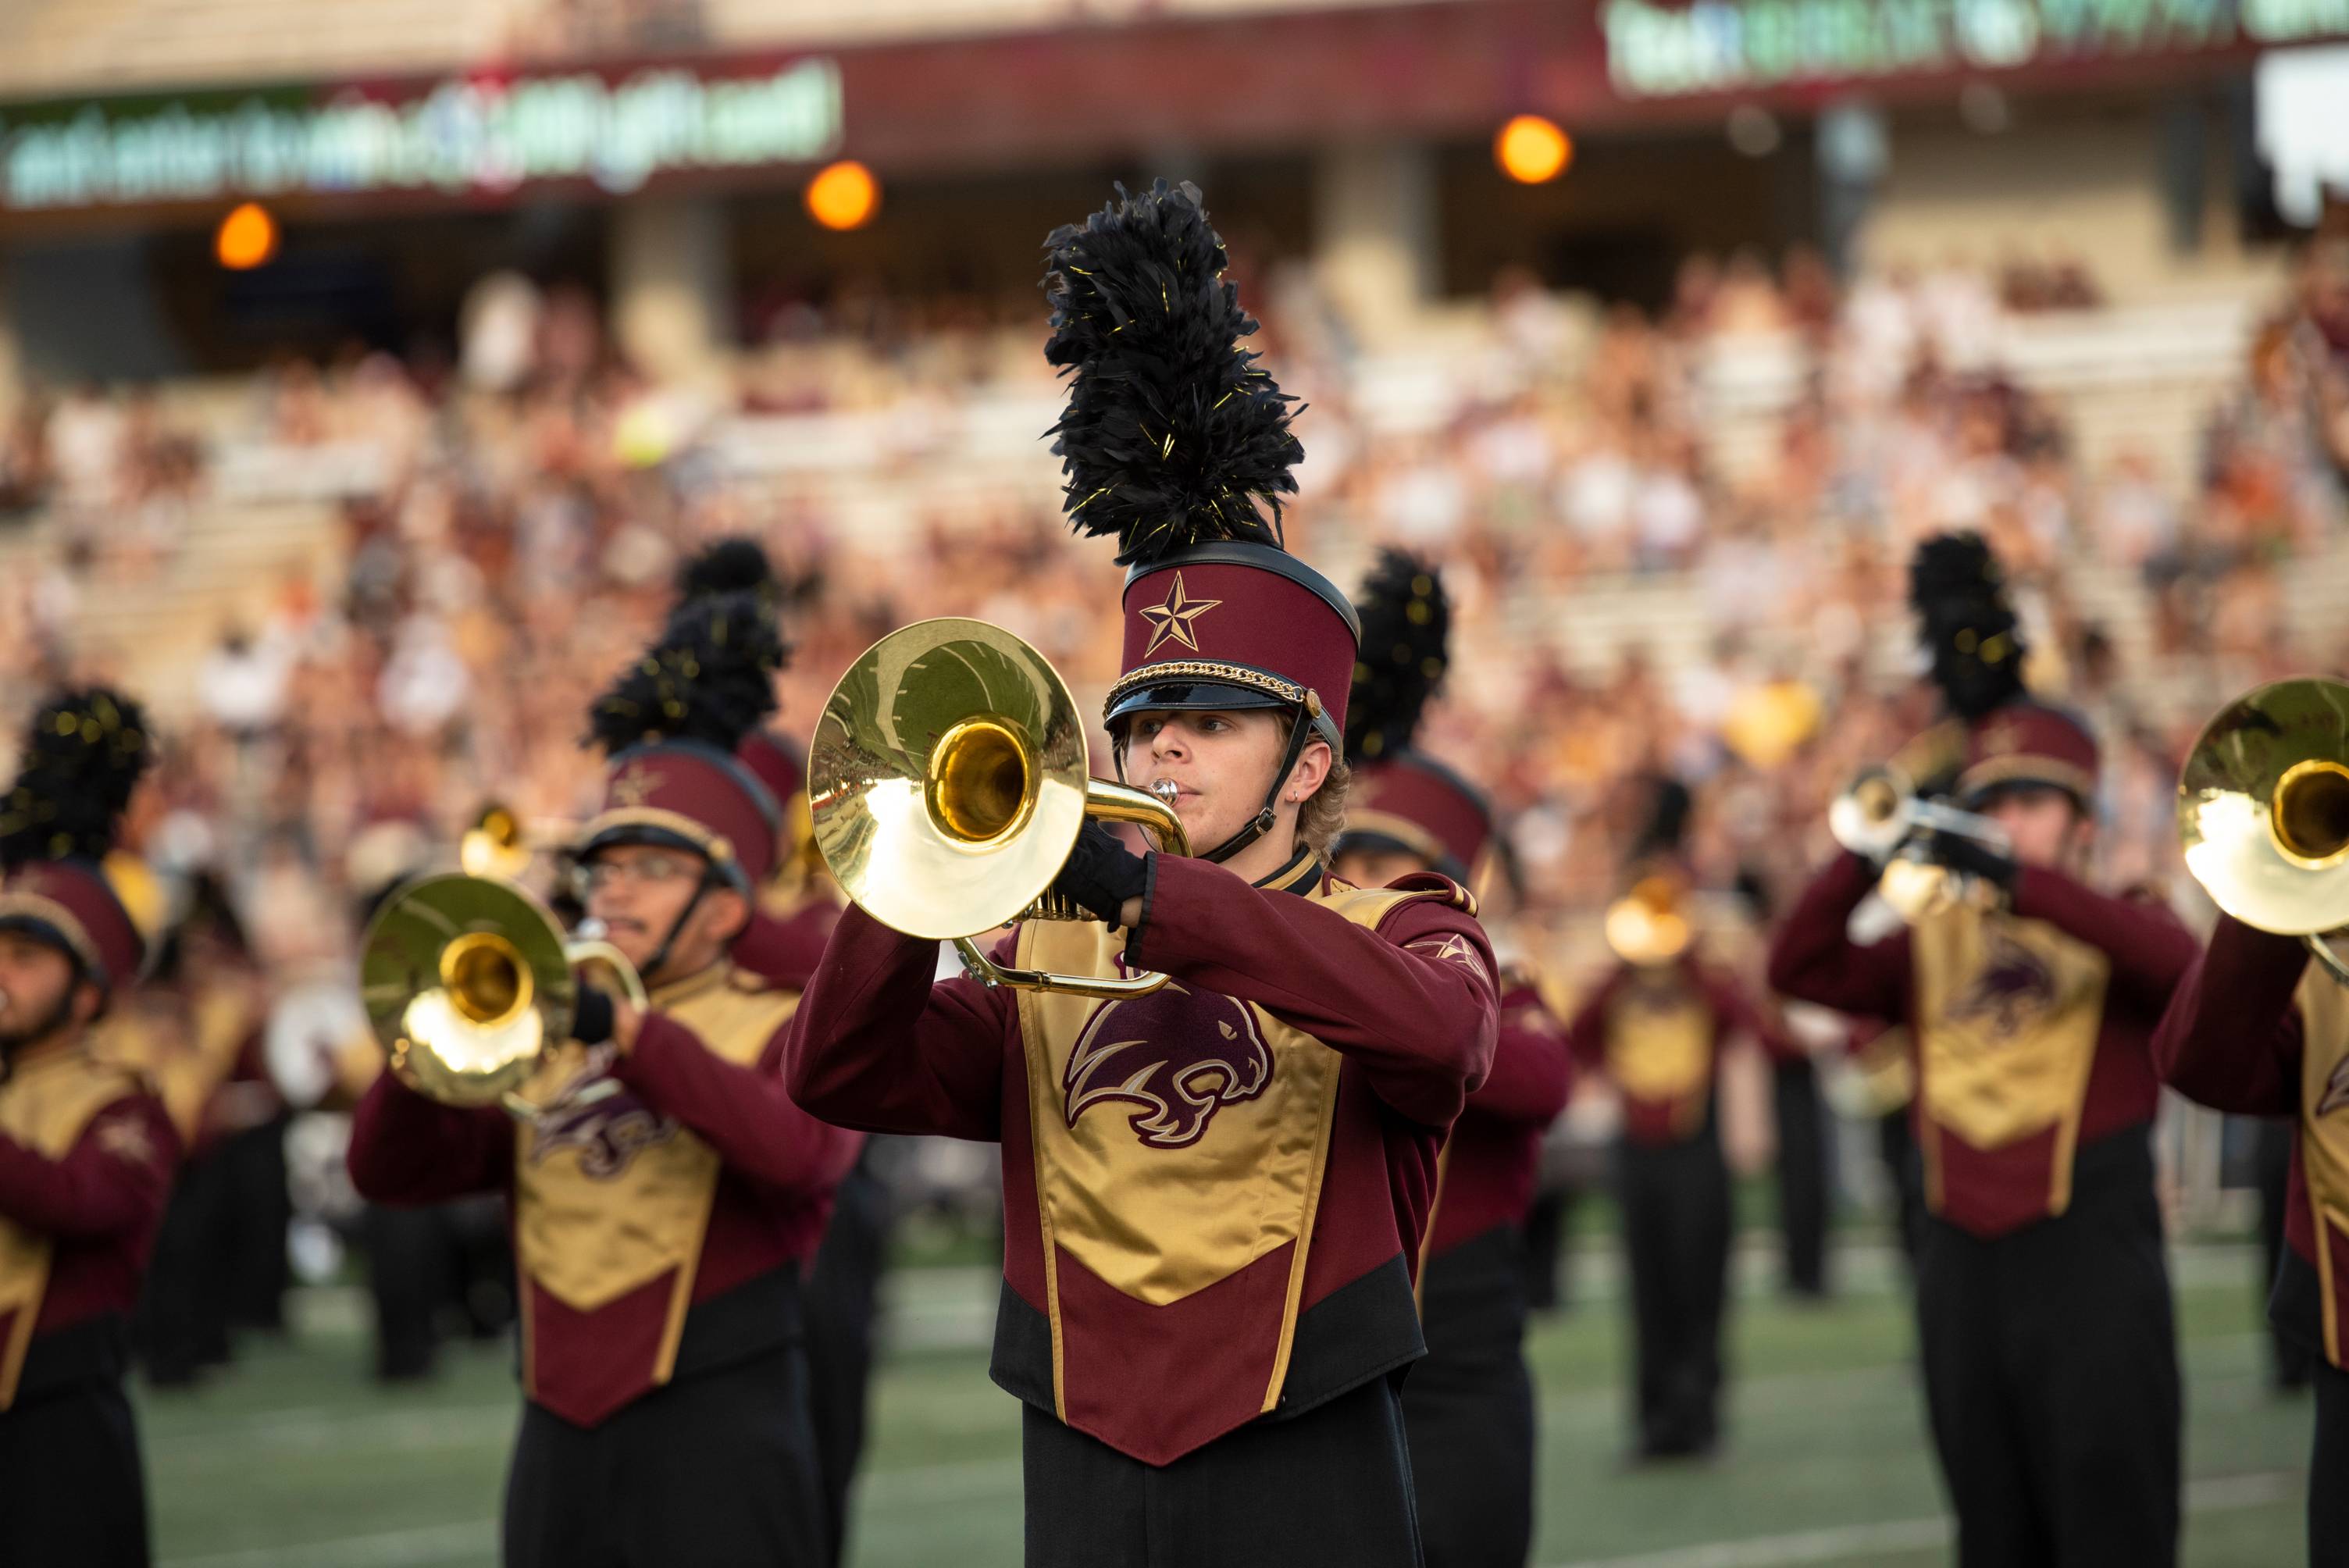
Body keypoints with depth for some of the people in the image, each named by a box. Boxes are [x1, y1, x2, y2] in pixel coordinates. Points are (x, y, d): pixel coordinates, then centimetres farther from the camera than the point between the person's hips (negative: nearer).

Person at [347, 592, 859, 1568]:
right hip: (560, 1440, 5)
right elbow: (387, 1172, 8)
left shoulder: (777, 1028, 5)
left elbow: (799, 1152, -18)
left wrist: (628, 1030, -26)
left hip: (715, 1447, -5)